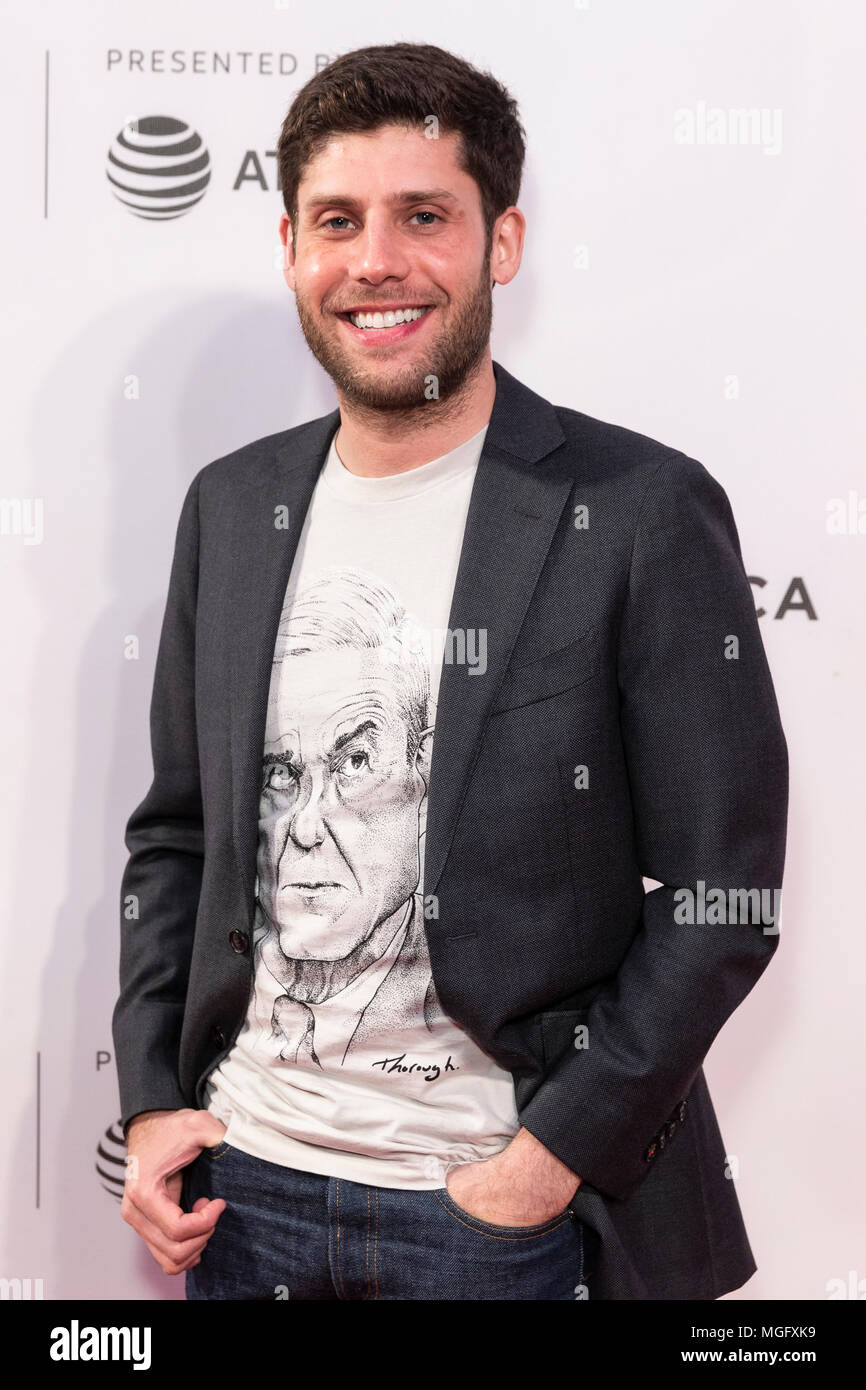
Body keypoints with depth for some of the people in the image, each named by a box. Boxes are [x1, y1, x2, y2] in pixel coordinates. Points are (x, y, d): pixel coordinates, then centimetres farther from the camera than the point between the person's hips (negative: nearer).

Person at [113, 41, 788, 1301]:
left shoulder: (645, 512, -11)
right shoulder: (232, 504, 4)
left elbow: (722, 897, -11)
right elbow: (176, 831, 10)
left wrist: (552, 1159, -13)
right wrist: (152, 1103, 2)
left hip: (499, 1204, -4)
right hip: (246, 1177, 4)